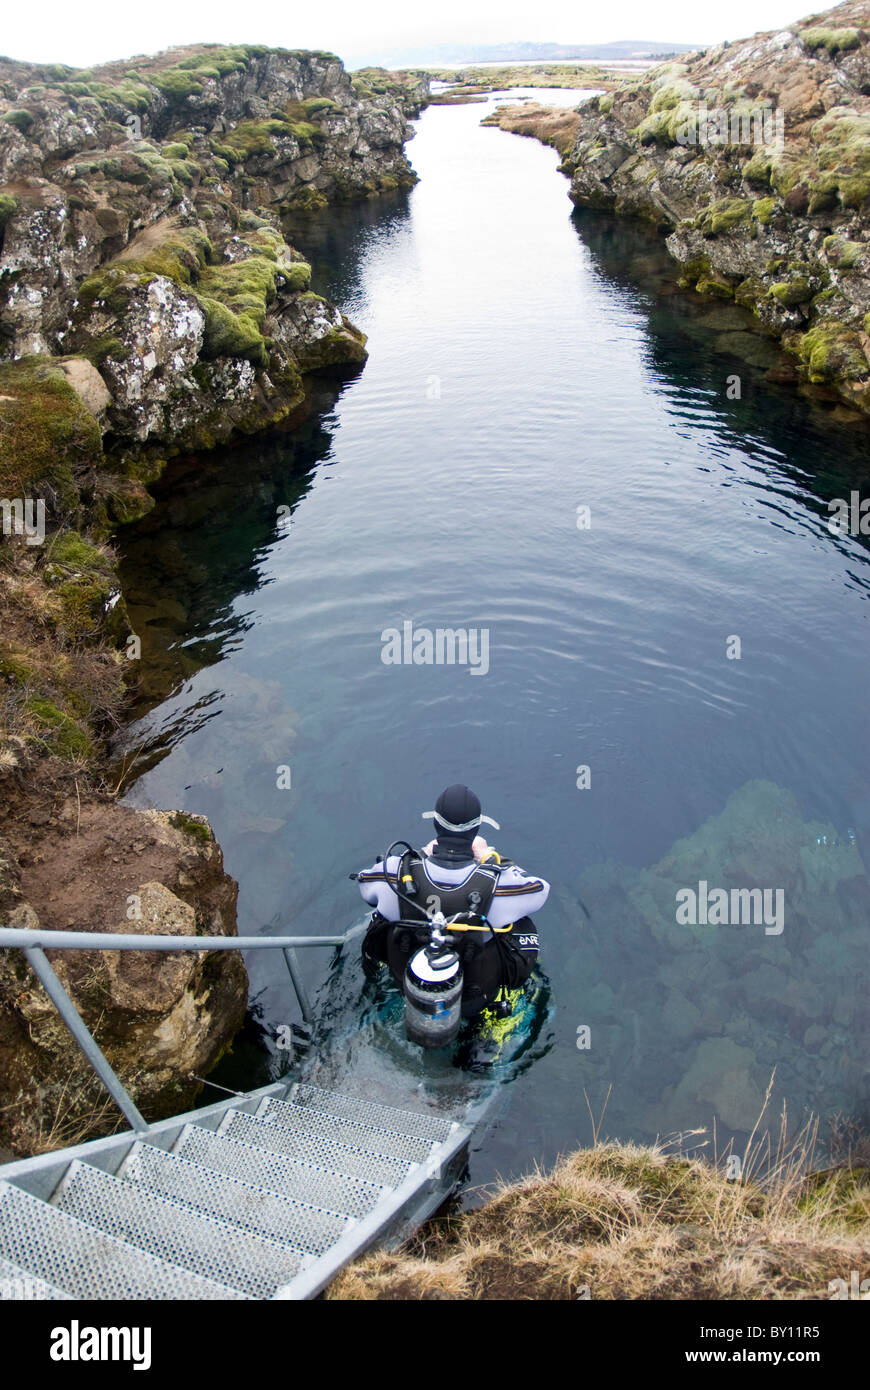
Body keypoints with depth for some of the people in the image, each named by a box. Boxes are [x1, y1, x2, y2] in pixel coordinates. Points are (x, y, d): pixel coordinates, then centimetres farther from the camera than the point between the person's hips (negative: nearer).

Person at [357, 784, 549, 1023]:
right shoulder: (496, 883, -31)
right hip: (473, 999, -2)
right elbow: (541, 890, -8)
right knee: (525, 926, 19)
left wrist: (424, 855, 1)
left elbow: (364, 882, -1)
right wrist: (490, 857, 0)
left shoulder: (399, 872, -27)